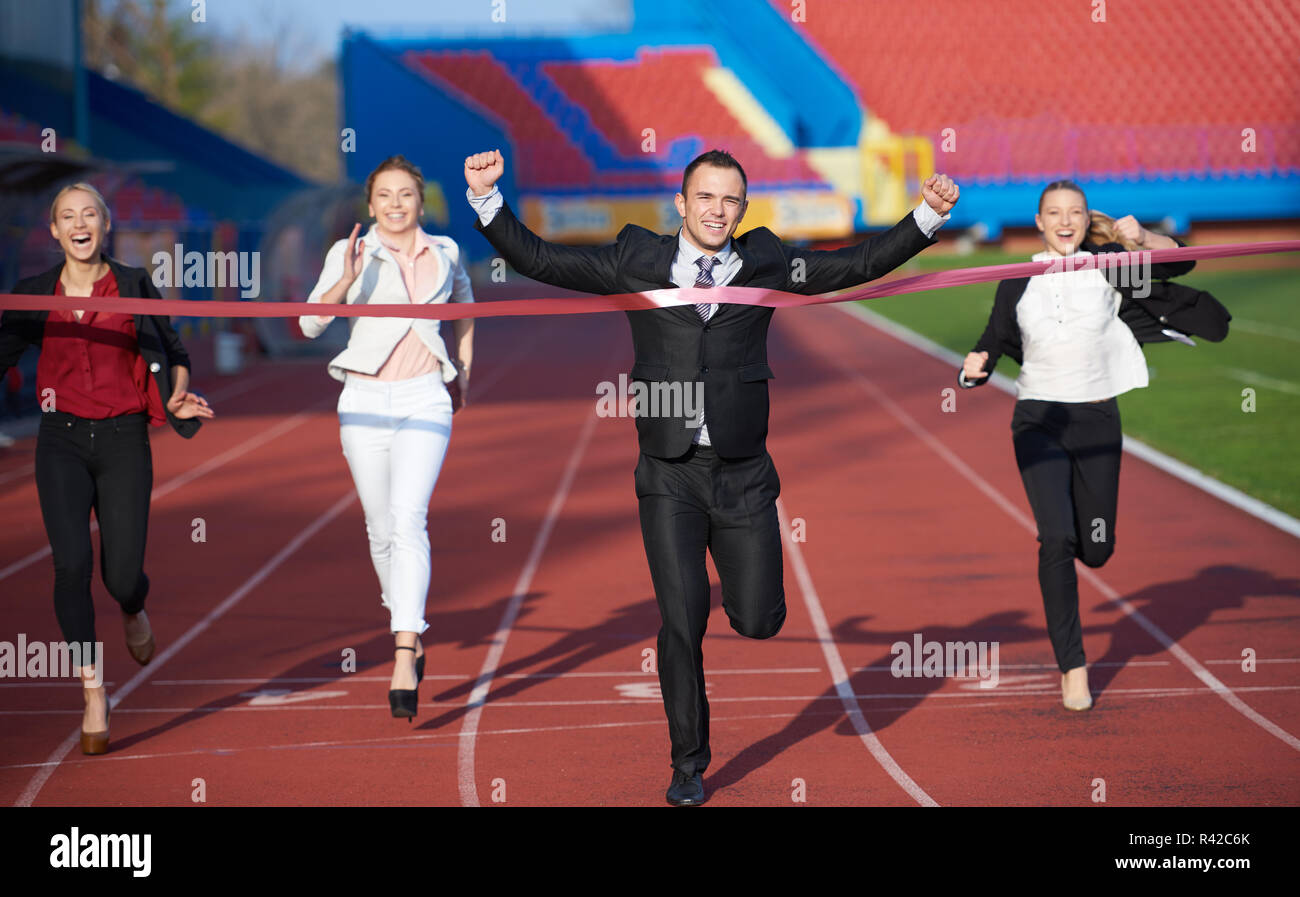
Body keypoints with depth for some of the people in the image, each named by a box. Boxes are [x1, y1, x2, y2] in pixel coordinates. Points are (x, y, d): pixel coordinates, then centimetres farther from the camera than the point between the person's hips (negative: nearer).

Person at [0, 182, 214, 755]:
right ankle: (93, 695, -7)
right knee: (72, 563, -17)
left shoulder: (133, 285, 4)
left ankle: (132, 611, 34)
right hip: (62, 440, 1)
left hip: (124, 439, 0)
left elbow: (173, 354, 12)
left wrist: (177, 397, -7)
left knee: (123, 577, -7)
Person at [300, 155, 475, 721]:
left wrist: (463, 369, 24)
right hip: (364, 401, 1)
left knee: (408, 519, -17)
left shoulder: (444, 252, 7)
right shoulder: (350, 254, -1)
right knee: (381, 526, 9)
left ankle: (404, 666, -25)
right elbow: (311, 323, -11)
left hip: (424, 400, -1)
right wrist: (346, 282, -28)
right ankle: (406, 623, 36)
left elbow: (463, 302, 27)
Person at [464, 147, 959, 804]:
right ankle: (689, 764, 11)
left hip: (743, 473, 1)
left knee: (755, 621, 0)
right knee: (682, 621, -4)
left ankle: (752, 583, 38)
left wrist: (928, 216, -3)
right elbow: (538, 260, 3)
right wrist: (487, 199, -8)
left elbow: (861, 264, 7)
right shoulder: (636, 262, 3)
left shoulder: (765, 263, 5)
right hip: (669, 477, -1)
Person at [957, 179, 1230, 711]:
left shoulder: (1107, 266, 1)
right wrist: (975, 368, -15)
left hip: (1098, 420, 1)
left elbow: (1179, 262, -8)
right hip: (1039, 421, -1)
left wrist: (1140, 239, -28)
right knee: (1056, 538, -16)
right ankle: (1072, 666, -7)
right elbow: (994, 342, 8)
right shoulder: (1018, 282, 3)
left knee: (1096, 550, 6)